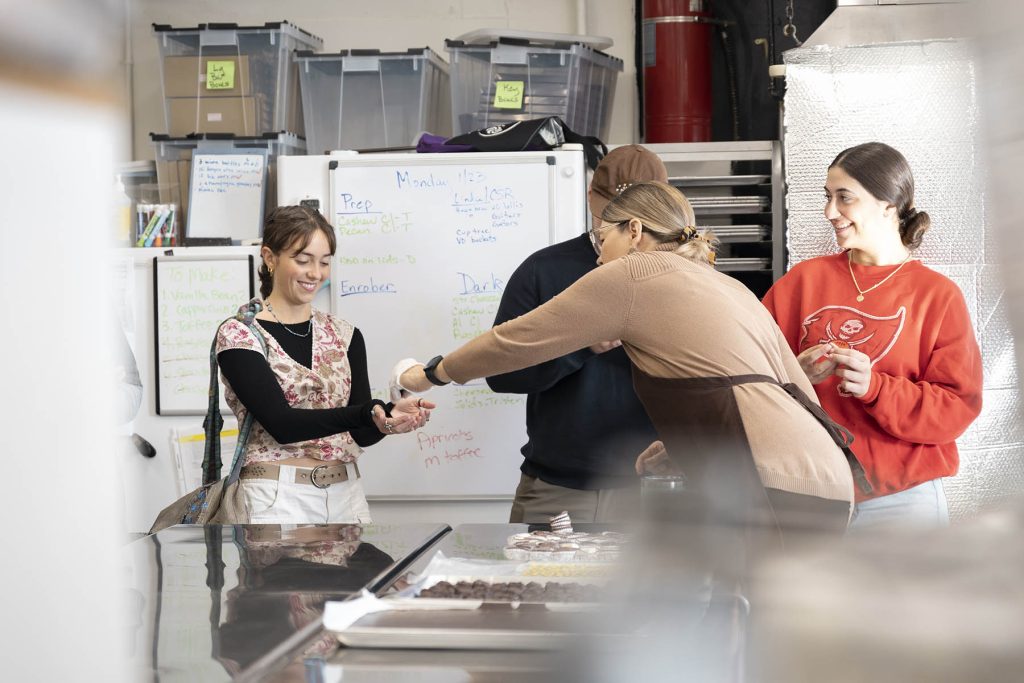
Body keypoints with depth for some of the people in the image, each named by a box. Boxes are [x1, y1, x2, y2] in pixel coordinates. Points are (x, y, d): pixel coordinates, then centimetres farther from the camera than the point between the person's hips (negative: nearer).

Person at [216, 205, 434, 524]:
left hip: (346, 494, 4)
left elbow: (360, 433, 2)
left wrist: (391, 415, -21)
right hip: (277, 498, -4)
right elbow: (282, 424, -17)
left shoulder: (344, 335, 8)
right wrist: (369, 413, -29)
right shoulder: (239, 337, -5)